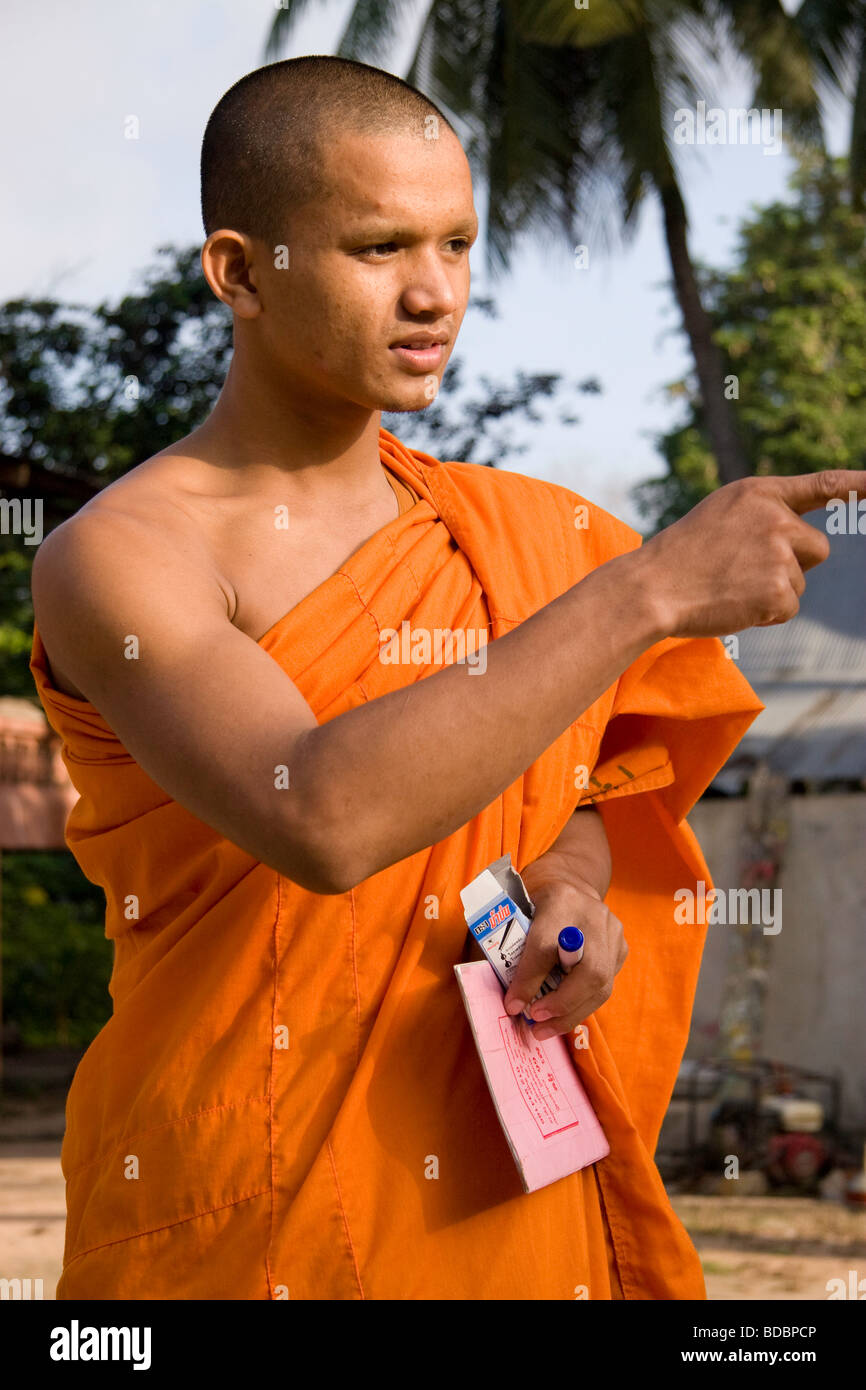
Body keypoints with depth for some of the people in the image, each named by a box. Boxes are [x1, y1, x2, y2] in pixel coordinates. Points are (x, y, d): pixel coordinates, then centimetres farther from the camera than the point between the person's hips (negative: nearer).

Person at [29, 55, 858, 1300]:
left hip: (505, 1203, 5)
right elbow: (319, 821, -31)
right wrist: (650, 590, -31)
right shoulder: (114, 559, -15)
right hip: (239, 1236, -5)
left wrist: (575, 888, -8)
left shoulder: (508, 541, 2)